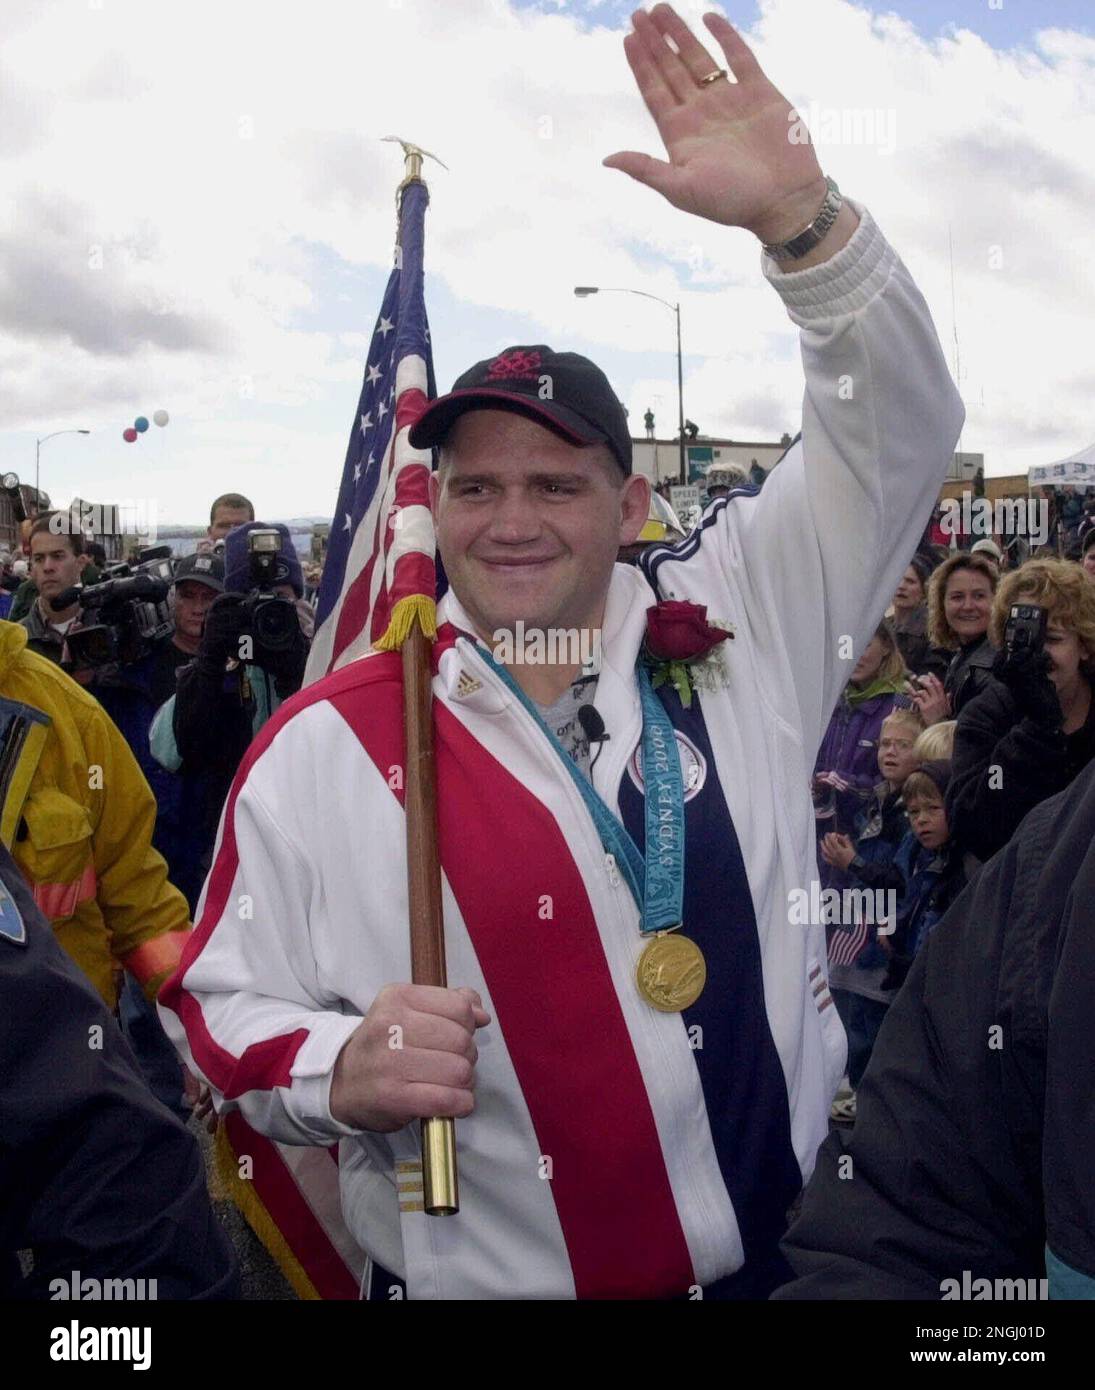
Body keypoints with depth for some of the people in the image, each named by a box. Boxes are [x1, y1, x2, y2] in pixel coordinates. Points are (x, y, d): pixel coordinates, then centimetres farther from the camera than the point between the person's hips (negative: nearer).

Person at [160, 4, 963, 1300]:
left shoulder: (735, 633, -5)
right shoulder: (325, 744, -11)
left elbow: (898, 427, -6)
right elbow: (226, 1001, -5)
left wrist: (796, 214, -20)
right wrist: (340, 1072, -26)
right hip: (479, 1275, -2)